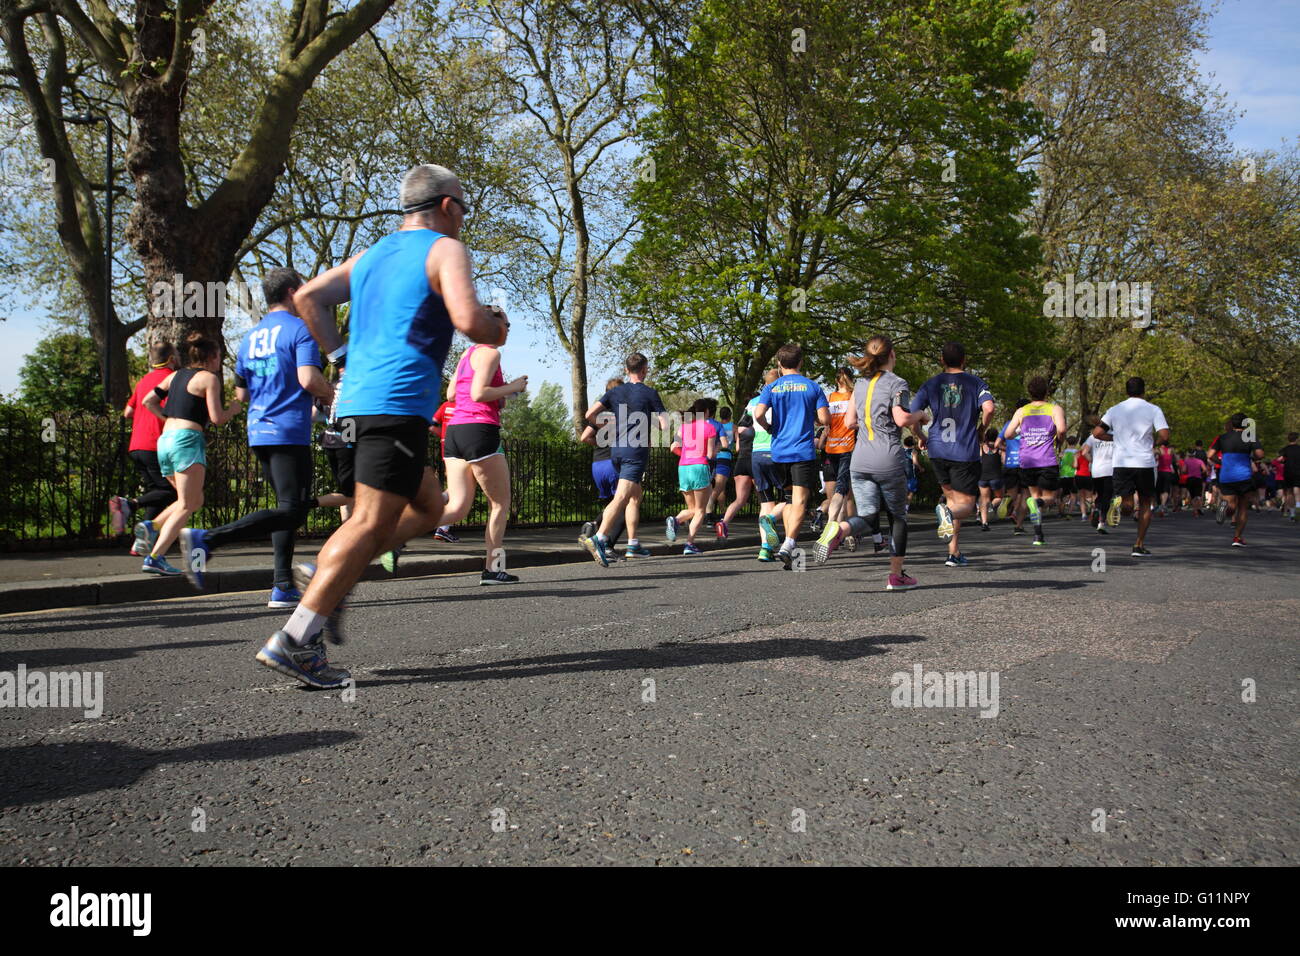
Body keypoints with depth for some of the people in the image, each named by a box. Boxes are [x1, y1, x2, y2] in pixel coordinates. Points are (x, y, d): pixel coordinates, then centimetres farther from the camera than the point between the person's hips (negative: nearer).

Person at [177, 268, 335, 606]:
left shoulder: (251, 336, 18)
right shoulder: (300, 328, -5)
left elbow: (241, 393, 20)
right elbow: (308, 378, -19)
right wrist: (330, 394, 0)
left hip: (259, 432, 9)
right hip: (289, 431, -9)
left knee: (288, 508, 14)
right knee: (292, 511, -10)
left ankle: (283, 588, 10)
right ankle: (207, 540, -23)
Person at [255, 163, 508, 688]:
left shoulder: (370, 255, 22)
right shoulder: (445, 250, -1)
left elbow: (308, 298, 19)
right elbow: (468, 319, -17)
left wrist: (342, 356, 19)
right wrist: (497, 328, 3)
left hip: (361, 396, 9)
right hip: (400, 401, -9)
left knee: (428, 506, 19)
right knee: (372, 522, -11)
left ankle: (326, 574, 7)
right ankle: (294, 641, -16)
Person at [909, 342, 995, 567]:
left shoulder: (931, 384, 6)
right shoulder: (975, 382, 1)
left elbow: (910, 415, 0)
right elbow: (988, 408, -16)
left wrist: (921, 438, 16)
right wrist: (980, 432, 1)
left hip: (937, 450, 3)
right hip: (966, 452, -3)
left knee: (952, 497, 18)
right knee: (966, 504, 4)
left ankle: (954, 553, 11)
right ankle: (948, 512, -33)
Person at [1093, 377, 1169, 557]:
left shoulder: (1114, 410, 7)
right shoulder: (1153, 410, 0)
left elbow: (1097, 433, 1)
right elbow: (1164, 435, -10)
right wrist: (1153, 443, 11)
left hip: (1121, 463, 1)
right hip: (1145, 463, -1)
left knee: (1128, 507, 3)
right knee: (1145, 504, 14)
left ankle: (1119, 503, -34)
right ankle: (1139, 545, 12)